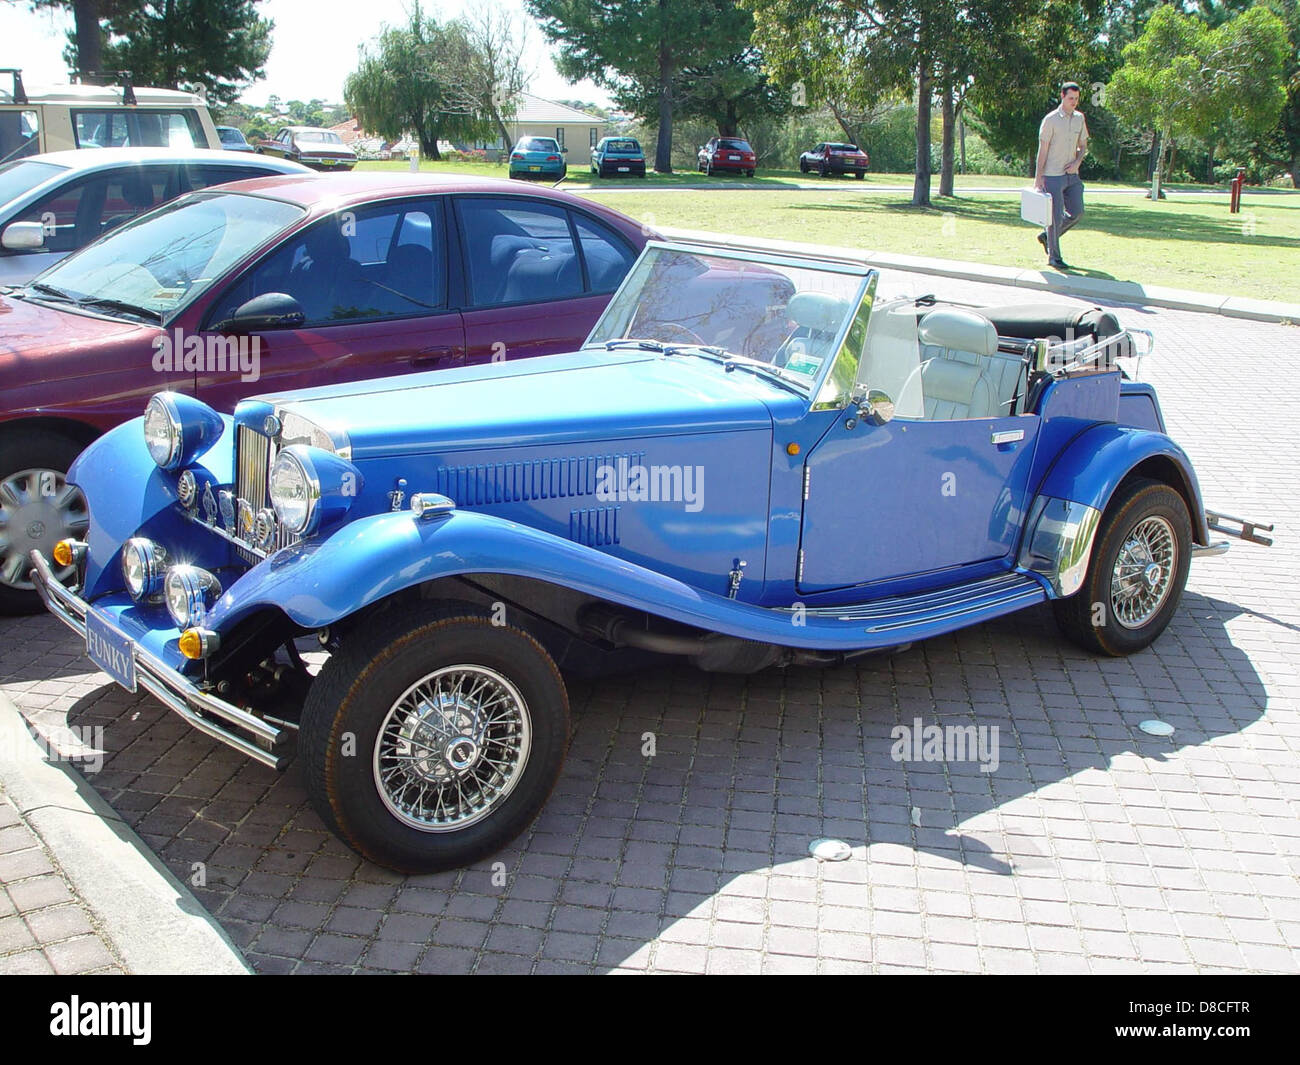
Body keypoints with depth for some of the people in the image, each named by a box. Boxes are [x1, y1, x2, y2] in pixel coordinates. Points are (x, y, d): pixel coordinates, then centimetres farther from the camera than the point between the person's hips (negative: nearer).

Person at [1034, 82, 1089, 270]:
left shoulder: (1080, 118, 11)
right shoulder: (1051, 119, -7)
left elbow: (1083, 146, 18)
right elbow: (1043, 150, -7)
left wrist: (1077, 162, -3)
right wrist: (1038, 177, -11)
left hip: (1072, 175, 6)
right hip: (1053, 175, -6)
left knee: (1077, 213, 6)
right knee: (1056, 216, -5)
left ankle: (1047, 236, 24)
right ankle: (1054, 256, 3)